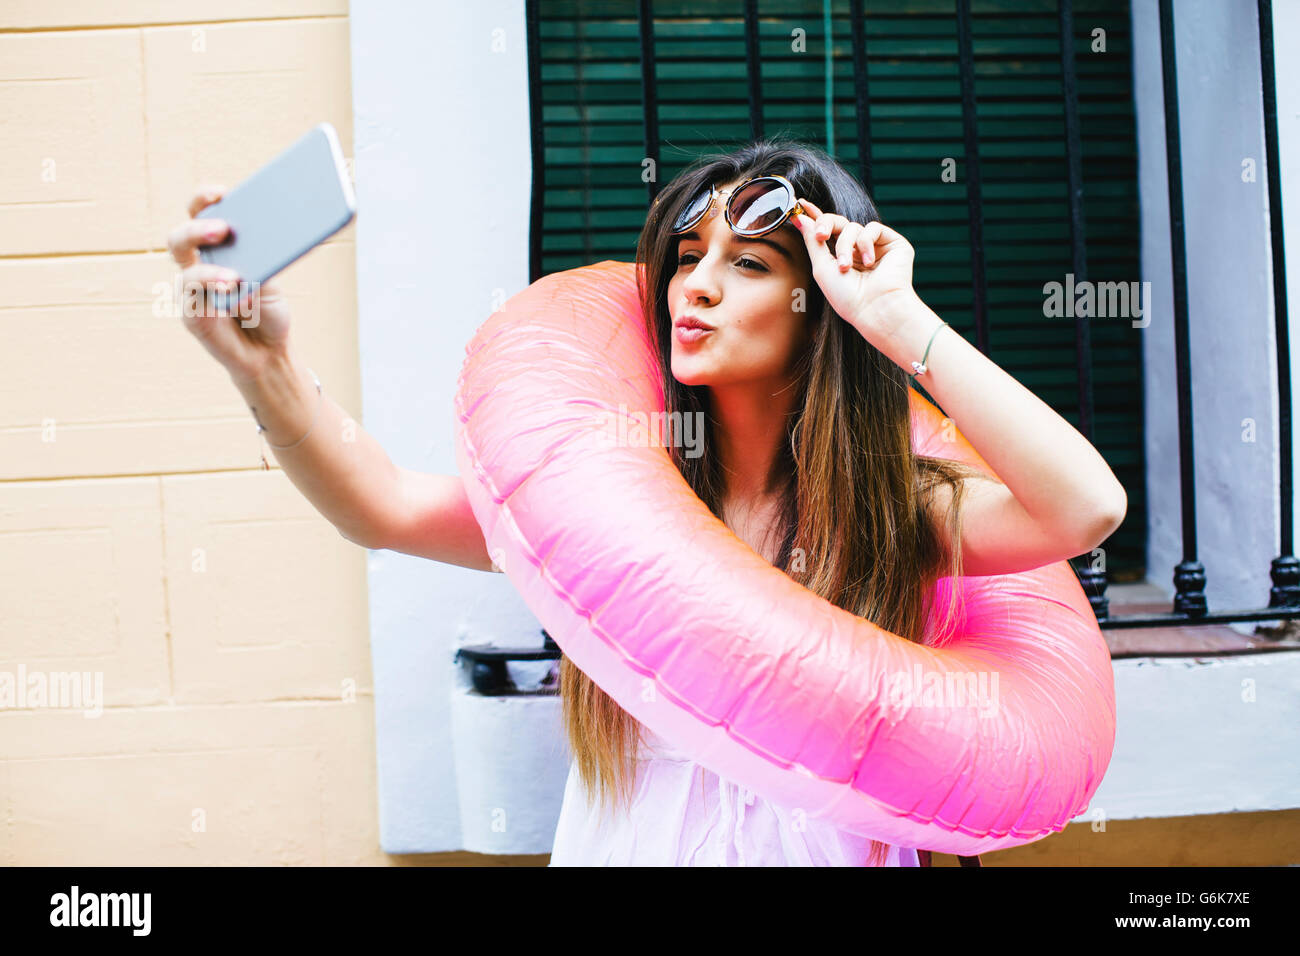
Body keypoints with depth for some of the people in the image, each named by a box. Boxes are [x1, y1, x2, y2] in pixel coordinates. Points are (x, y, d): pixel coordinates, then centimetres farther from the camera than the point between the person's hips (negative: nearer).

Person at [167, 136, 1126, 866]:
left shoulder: (897, 513, -3)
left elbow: (1086, 505, -20)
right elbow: (390, 507, -7)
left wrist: (897, 321, -18)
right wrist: (265, 365, -23)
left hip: (826, 844, -2)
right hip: (633, 843, 2)